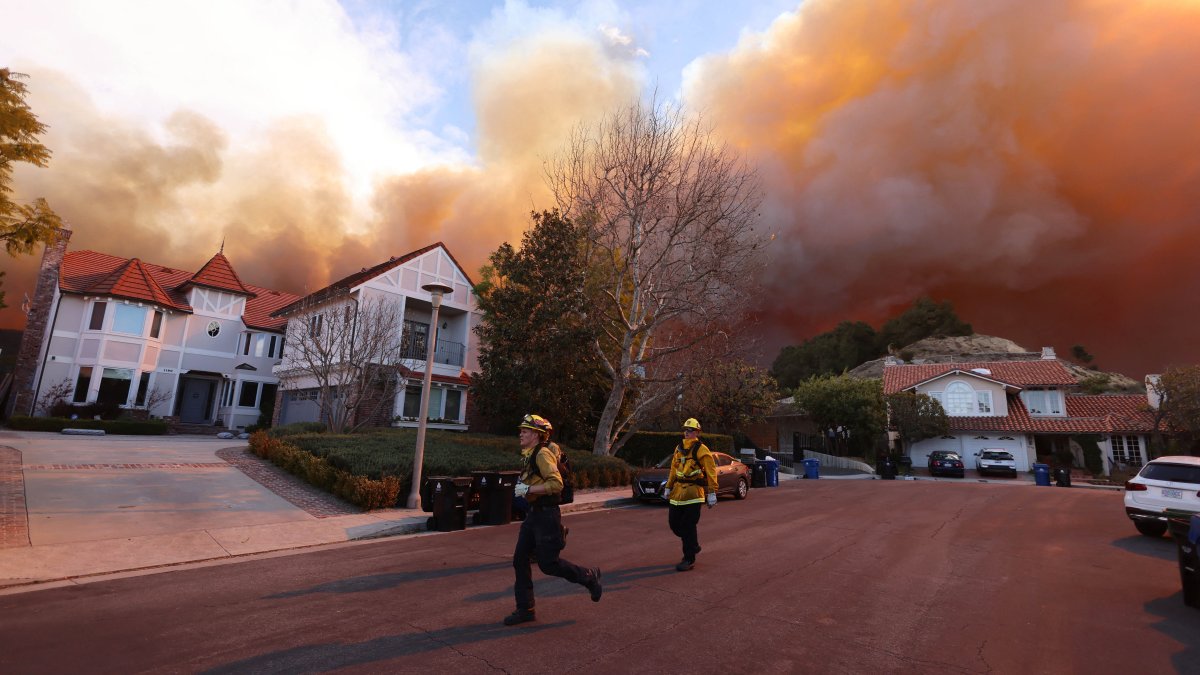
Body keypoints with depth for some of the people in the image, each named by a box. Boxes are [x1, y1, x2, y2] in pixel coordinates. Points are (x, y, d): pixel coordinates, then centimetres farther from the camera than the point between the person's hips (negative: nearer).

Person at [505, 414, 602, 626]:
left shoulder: (542, 454, -18)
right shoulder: (531, 454, 12)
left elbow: (556, 484, -28)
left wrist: (528, 489, -23)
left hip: (546, 515, -10)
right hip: (534, 514, 10)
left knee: (548, 564, -3)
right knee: (520, 560, 8)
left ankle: (589, 576, 19)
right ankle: (525, 609, 20)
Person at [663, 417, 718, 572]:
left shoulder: (701, 449, -7)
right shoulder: (678, 448, 13)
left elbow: (711, 472, -9)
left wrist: (712, 493, -13)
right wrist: (668, 488, 20)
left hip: (693, 493, -7)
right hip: (678, 492, 7)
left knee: (688, 526, -5)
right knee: (674, 523, 9)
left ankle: (689, 559, 8)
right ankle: (693, 545, 33)